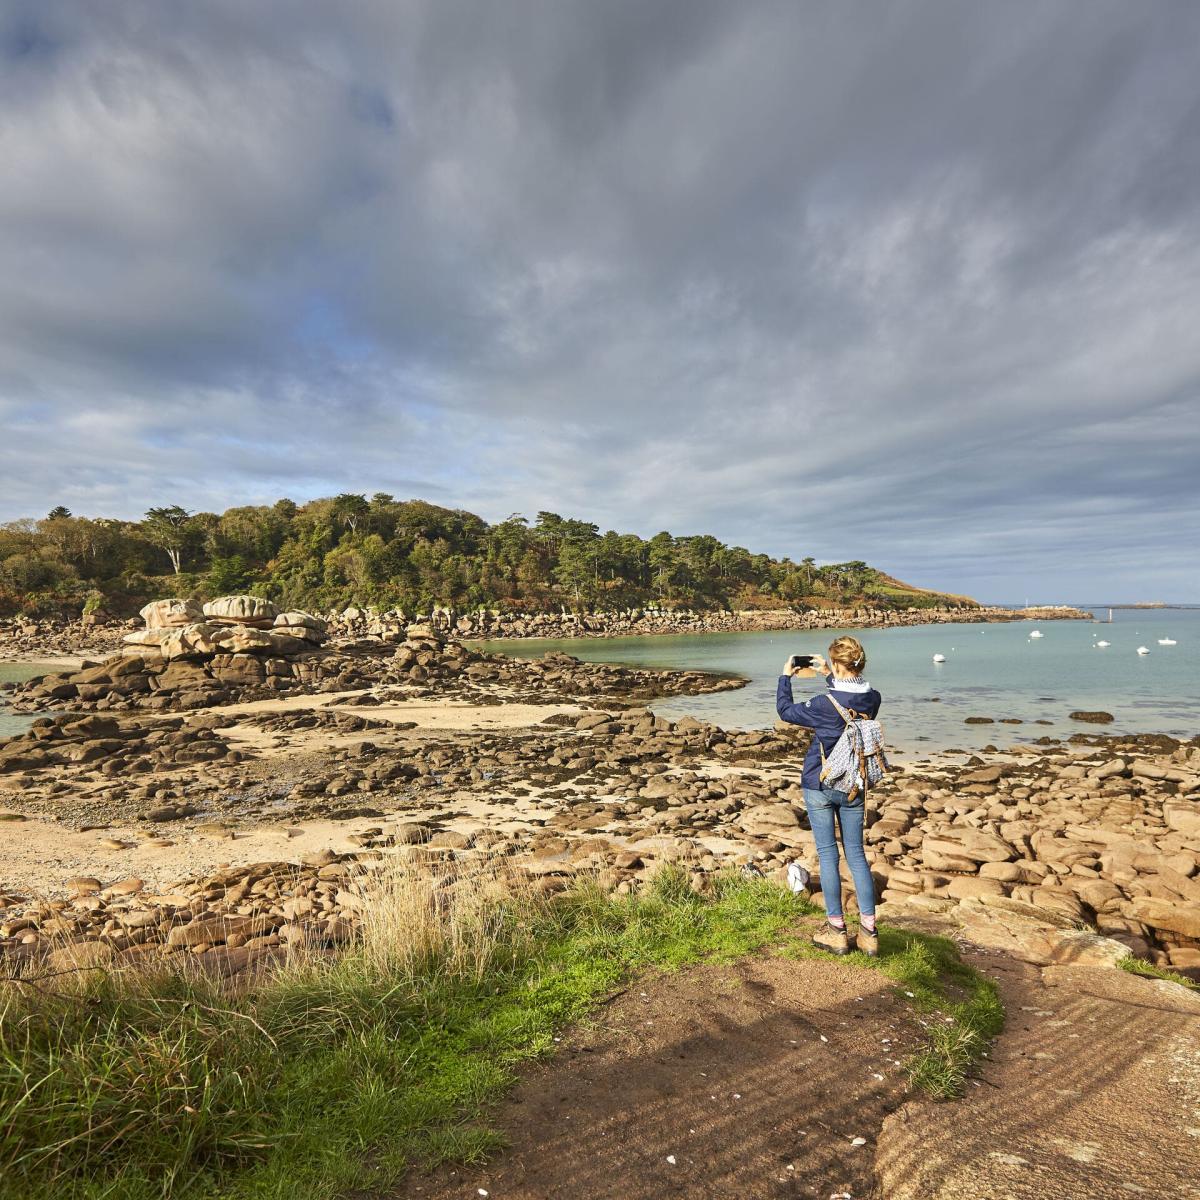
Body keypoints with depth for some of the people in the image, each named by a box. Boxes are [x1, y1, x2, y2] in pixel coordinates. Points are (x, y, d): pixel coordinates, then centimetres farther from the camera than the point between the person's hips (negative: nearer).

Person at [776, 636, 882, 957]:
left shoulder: (825, 704, -23)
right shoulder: (873, 699, -7)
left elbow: (785, 710, -6)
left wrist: (785, 677, 7)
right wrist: (828, 676, 21)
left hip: (819, 786, -5)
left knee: (828, 855, 6)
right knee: (856, 854, 13)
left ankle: (837, 931, 14)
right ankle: (868, 932, 15)